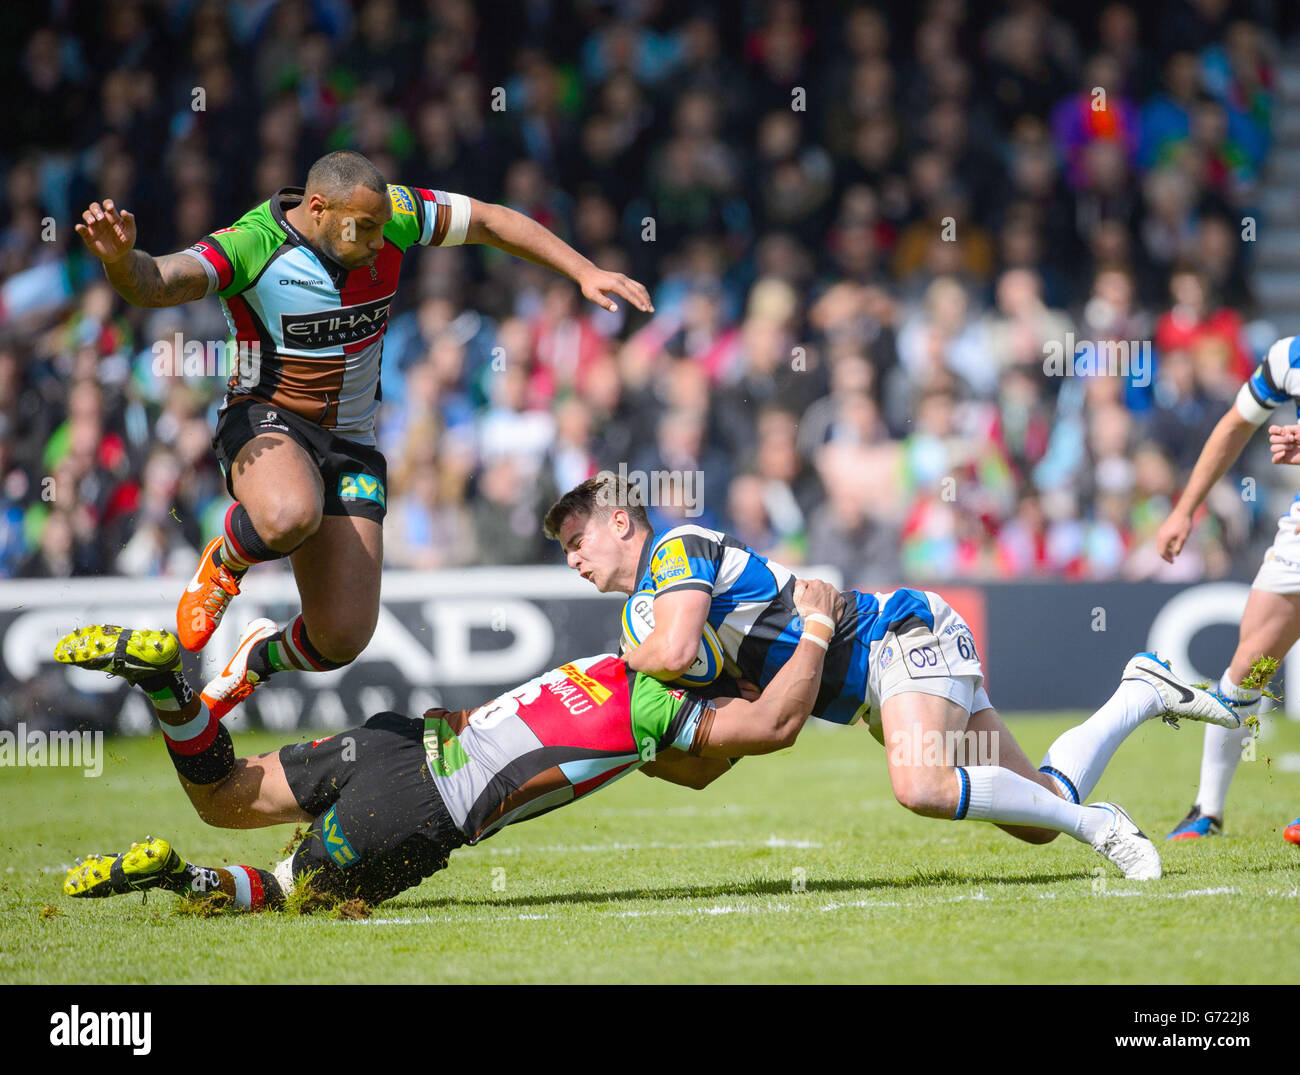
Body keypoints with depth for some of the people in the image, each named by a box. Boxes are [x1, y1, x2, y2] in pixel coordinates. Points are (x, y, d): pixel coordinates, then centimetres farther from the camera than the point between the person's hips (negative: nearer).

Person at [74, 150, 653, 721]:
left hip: (349, 441, 4)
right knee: (290, 517, -42)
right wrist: (121, 257, -58)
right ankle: (223, 565, -3)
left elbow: (491, 220, 4)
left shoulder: (388, 213, -8)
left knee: (342, 639, -4)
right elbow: (155, 283, -35)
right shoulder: (250, 246, -21)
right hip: (266, 419, -4)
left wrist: (585, 271, -1)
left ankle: (258, 660, 34)